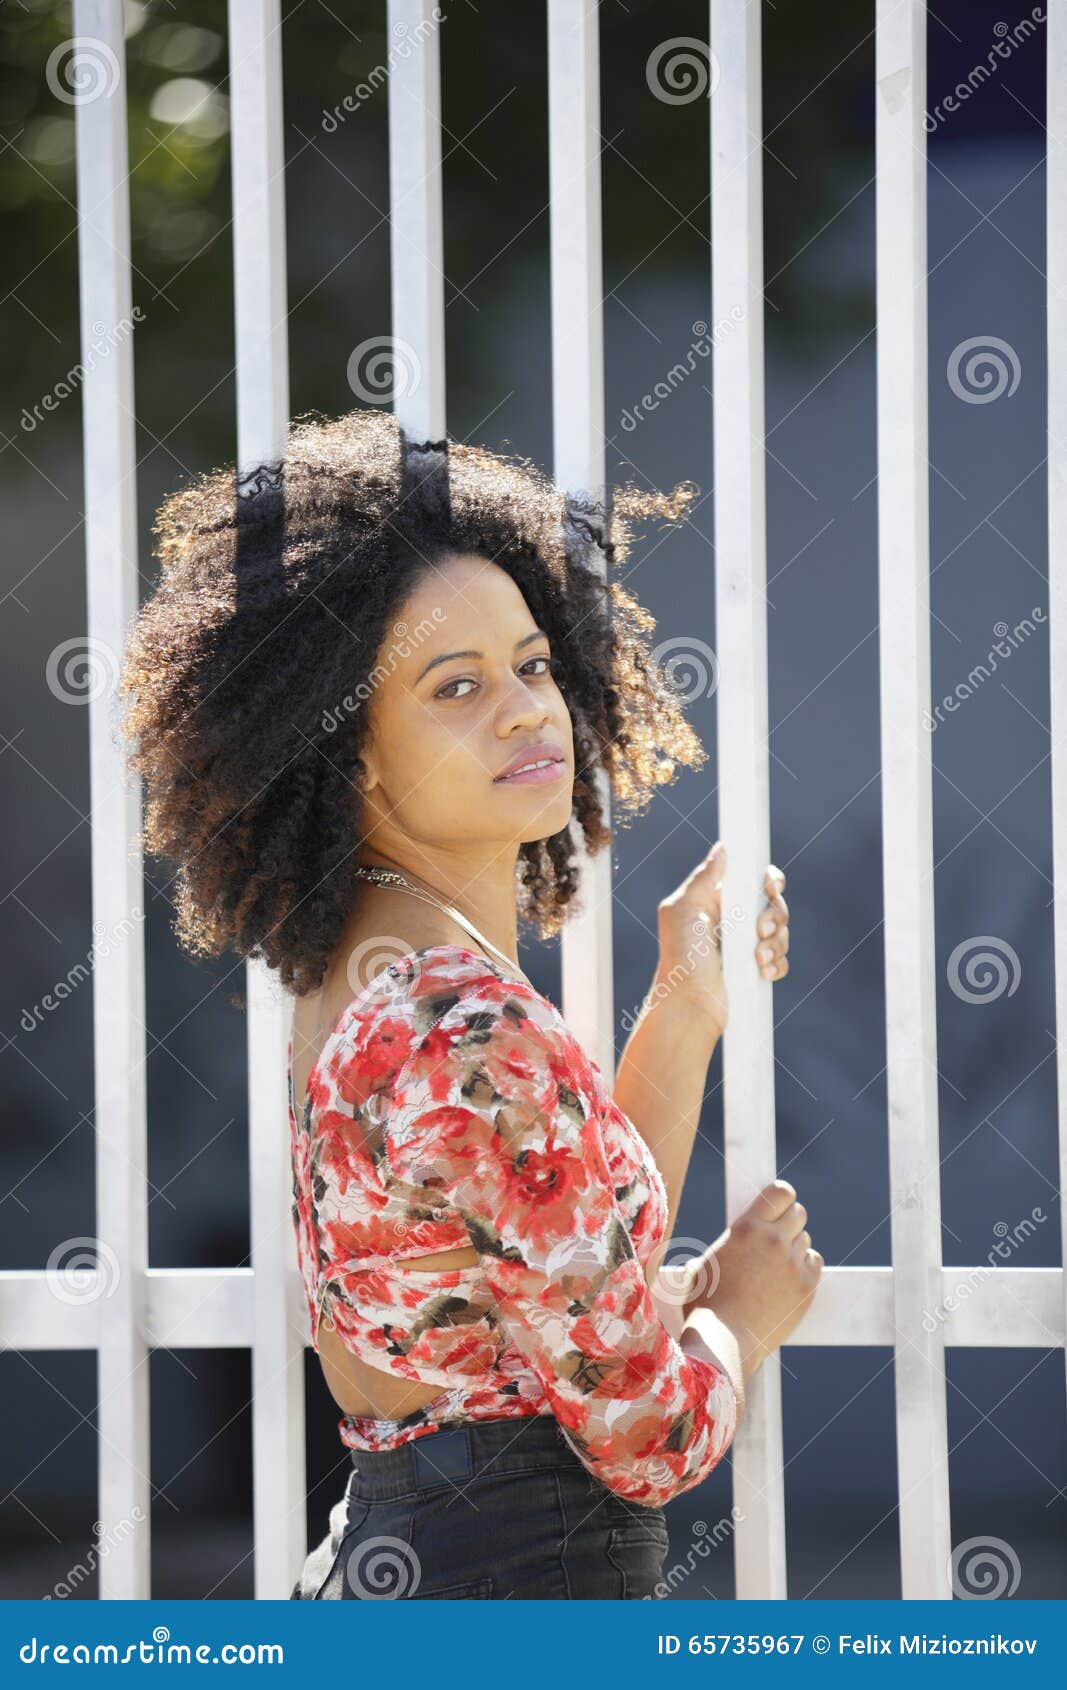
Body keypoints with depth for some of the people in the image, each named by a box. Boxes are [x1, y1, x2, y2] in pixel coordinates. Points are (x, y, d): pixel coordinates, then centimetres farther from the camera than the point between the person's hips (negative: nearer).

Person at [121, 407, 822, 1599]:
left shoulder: (355, 984, 9)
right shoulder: (474, 1032, -20)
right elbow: (647, 1438, -16)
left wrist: (687, 1010, 13)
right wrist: (746, 1311, 4)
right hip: (511, 1590, -9)